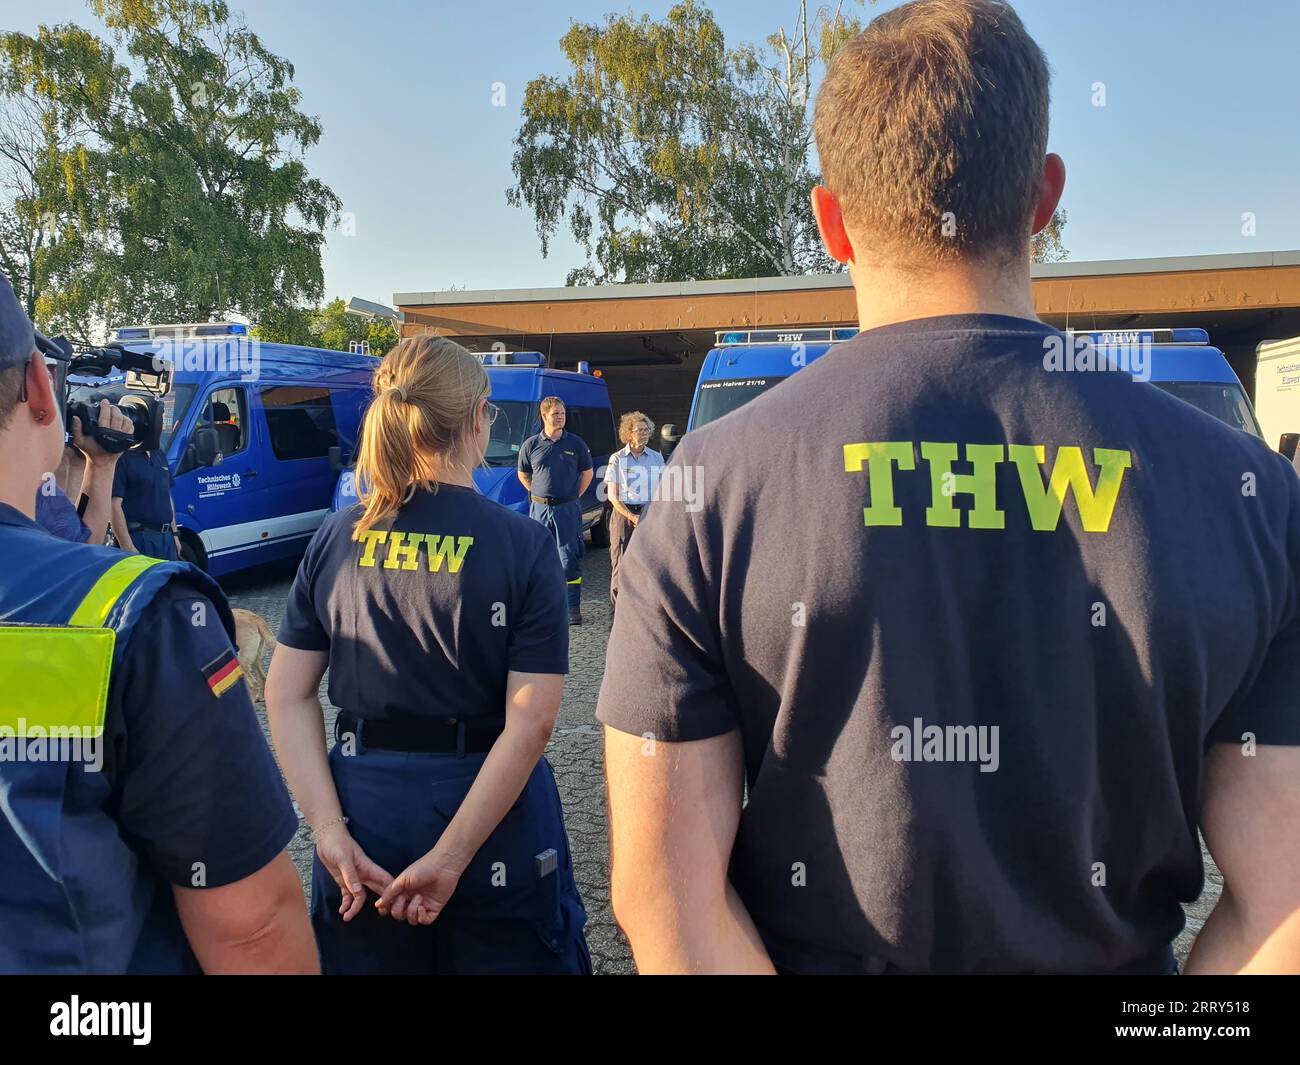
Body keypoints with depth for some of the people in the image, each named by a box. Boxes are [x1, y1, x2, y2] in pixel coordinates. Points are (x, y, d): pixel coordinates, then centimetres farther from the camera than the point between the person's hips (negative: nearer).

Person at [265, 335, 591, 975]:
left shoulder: (336, 539, -2)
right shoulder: (523, 545, -13)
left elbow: (287, 696, -3)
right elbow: (530, 722, -19)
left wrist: (329, 829, -6)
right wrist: (450, 857, -16)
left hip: (363, 808, 4)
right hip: (491, 817, -3)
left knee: (367, 953, 24)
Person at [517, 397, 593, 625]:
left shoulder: (575, 443, 3)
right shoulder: (531, 445, 3)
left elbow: (587, 473, 12)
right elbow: (523, 474, 16)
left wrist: (574, 496, 6)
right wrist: (538, 495, 8)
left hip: (568, 509, -1)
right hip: (539, 509, 1)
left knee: (570, 559, -4)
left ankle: (573, 608, 0)